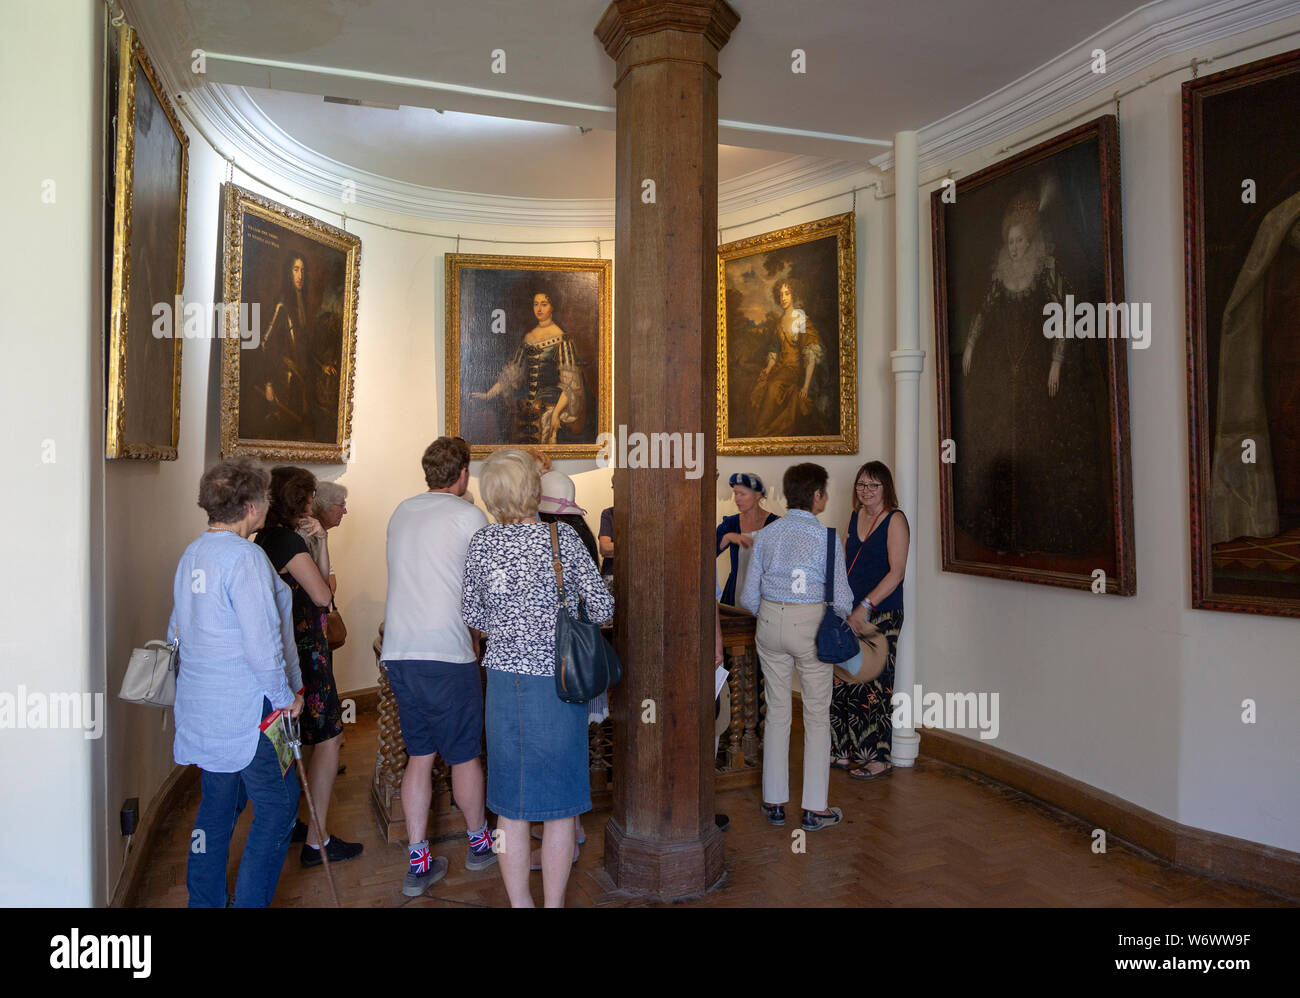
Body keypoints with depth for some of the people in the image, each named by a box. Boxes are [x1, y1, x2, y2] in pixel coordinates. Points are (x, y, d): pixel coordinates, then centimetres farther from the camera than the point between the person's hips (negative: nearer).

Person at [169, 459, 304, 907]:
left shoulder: (190, 555, 9)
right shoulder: (245, 557, -19)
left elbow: (178, 629, 18)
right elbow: (261, 642, -22)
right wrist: (285, 696, -11)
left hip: (201, 705, 9)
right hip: (247, 707, -9)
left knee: (216, 804, 20)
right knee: (277, 807, 3)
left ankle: (204, 899, 30)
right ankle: (251, 902, 7)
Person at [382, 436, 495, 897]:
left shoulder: (401, 513, 12)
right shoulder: (468, 515, -7)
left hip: (398, 652, 6)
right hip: (446, 653, -6)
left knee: (419, 756, 13)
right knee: (465, 755, 11)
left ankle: (418, 863, 16)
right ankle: (478, 841, 28)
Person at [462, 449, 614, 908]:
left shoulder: (481, 542, 0)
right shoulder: (562, 536, -9)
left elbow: (472, 615, 10)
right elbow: (603, 607, -6)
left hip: (504, 680, 3)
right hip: (557, 681, -3)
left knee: (511, 804, 14)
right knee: (559, 805, 11)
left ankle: (519, 902, 27)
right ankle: (554, 903, 22)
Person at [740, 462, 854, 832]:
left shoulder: (766, 535, 2)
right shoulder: (826, 538, -10)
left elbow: (749, 598, 3)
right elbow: (841, 600, -9)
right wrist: (842, 613, 14)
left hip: (769, 623, 4)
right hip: (811, 625, -4)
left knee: (777, 712, 14)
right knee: (817, 715, 9)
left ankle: (774, 802, 21)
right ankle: (815, 809, 15)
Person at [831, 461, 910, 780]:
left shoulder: (895, 520, -7)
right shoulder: (855, 517, 14)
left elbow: (896, 572, -13)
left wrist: (865, 607, -18)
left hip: (881, 613, -6)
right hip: (850, 613, 6)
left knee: (871, 685, -4)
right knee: (842, 683, 6)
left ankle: (879, 758, 9)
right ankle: (847, 752, 19)